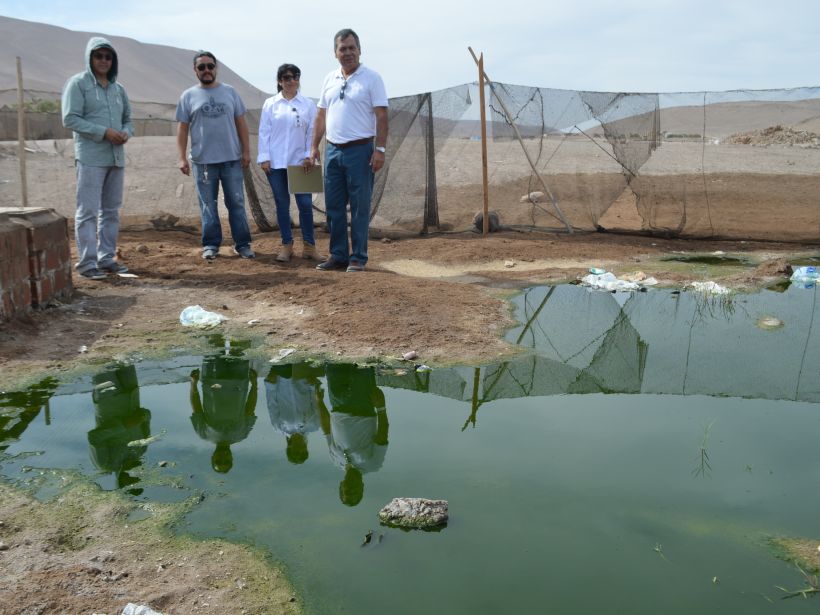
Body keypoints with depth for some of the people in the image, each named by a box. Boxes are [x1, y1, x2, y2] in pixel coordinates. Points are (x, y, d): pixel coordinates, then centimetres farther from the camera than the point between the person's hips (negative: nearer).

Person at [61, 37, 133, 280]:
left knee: (111, 210, 9)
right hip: (91, 157, -6)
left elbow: (128, 119, 20)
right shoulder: (78, 83, -3)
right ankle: (87, 262, -4)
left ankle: (107, 258, 17)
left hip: (116, 157, 6)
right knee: (88, 211, -6)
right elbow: (70, 119, -10)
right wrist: (104, 132, -18)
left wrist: (126, 133, -4)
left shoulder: (118, 88, 14)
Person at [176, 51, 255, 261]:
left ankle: (242, 244, 10)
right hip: (203, 160, 0)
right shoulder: (188, 96, 5)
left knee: (236, 203, 3)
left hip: (232, 159, 1)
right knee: (208, 205, 5)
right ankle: (210, 244, 14)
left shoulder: (229, 92, 8)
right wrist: (182, 158, -5)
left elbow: (241, 123, 8)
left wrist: (246, 151, 1)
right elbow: (182, 129, 4)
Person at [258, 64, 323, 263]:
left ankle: (309, 246, 6)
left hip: (299, 162, 0)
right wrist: (264, 158, -5)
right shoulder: (270, 104, 4)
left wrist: (309, 156, -6)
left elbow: (312, 132, 4)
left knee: (305, 203, -3)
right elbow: (264, 132, 2)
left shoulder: (308, 104, 4)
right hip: (276, 163, 0)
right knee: (282, 204, 7)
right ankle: (286, 246, 14)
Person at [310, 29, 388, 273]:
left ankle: (358, 258, 7)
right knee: (334, 207, 8)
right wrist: (314, 147, 10)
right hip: (333, 150, 5)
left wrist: (380, 149, -15)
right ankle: (338, 255, 18)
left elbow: (381, 116, -8)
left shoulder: (371, 78, -4)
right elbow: (321, 116, 16)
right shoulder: (330, 80, 12)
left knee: (359, 208, 0)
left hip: (360, 151, -5)